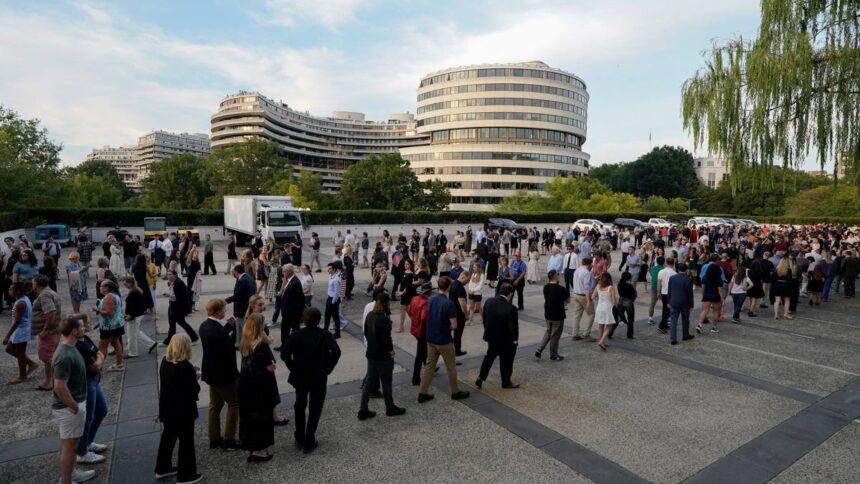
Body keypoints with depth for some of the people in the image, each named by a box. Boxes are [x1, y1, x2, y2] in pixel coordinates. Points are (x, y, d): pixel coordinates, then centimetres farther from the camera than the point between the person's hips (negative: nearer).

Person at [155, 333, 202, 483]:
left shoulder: (165, 361, -2)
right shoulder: (186, 367, -26)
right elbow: (194, 390, -21)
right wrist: (196, 379, -3)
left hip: (167, 408, 8)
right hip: (183, 410, -8)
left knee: (168, 436, 24)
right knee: (186, 441, 7)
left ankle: (162, 468, 38)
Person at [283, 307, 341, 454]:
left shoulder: (296, 335, -7)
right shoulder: (325, 335, -11)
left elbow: (284, 353, -17)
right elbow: (336, 352, -24)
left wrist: (294, 368, -4)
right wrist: (327, 369, -11)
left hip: (300, 377, 2)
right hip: (319, 378, -2)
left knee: (300, 406, 23)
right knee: (315, 409, 12)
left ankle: (300, 437, 31)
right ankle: (309, 442, 15)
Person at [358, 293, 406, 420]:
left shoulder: (370, 315, 1)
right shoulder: (384, 320, -25)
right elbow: (386, 339, -24)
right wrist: (391, 350, -9)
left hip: (371, 354, 8)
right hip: (383, 356, -8)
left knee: (369, 380, 15)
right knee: (386, 382, 9)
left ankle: (363, 410, 20)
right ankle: (390, 408, 26)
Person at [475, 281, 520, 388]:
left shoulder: (489, 301, -8)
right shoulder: (511, 308, -26)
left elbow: (484, 319, 4)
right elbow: (514, 327, -19)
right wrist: (515, 340, -2)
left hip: (491, 337, 5)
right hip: (506, 340, -5)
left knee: (489, 356, 24)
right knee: (506, 361, 15)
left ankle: (480, 378, 21)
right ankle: (506, 382, 32)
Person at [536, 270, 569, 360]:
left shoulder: (545, 287, -1)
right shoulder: (561, 289, -21)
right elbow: (568, 301, -10)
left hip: (547, 314, 6)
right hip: (557, 316, -6)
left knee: (548, 332, 22)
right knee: (555, 336, 8)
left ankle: (539, 350, 15)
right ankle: (553, 355, 22)